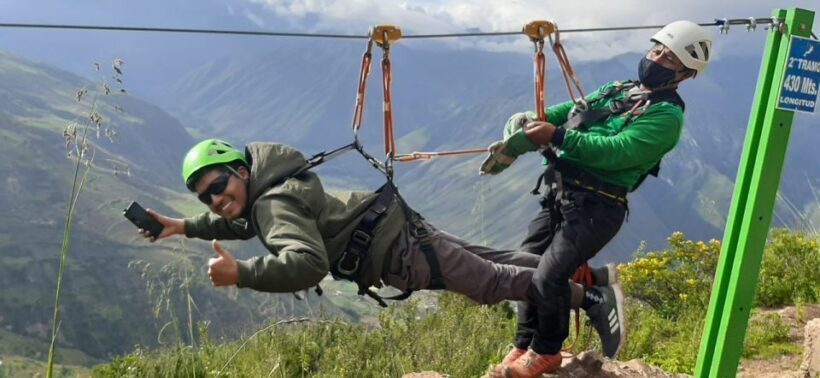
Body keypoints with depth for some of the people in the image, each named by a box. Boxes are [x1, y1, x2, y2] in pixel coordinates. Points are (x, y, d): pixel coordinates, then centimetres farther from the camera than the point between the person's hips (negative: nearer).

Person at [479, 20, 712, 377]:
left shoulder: (666, 115, -7)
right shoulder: (615, 90, 19)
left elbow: (615, 152, -21)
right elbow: (564, 112, 14)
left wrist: (557, 136, -27)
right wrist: (526, 126, -6)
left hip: (595, 207, -8)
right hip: (558, 194, 8)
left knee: (548, 278, -13)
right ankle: (524, 344, 29)